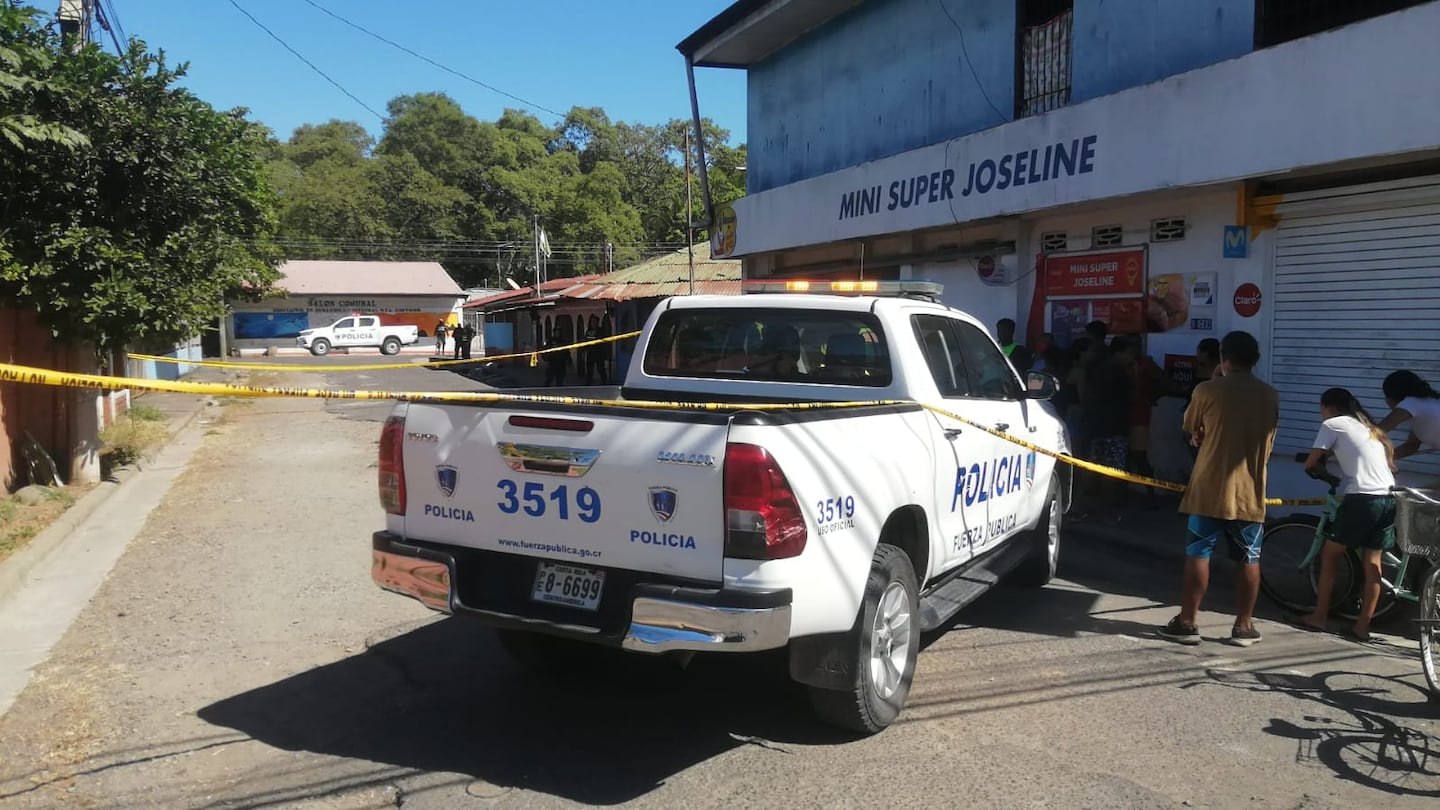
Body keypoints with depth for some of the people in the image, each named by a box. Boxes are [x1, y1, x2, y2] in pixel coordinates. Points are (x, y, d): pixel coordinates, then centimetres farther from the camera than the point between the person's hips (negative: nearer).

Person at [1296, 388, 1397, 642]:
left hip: (1361, 499, -7)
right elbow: (1390, 461, 23)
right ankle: (1362, 626, 11)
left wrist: (1323, 472, 25)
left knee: (1330, 555, 8)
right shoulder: (1371, 428, 24)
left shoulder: (1333, 424, 3)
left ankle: (1318, 616, 13)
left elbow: (1310, 464, 3)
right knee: (1372, 563, 10)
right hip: (1388, 499, 7)